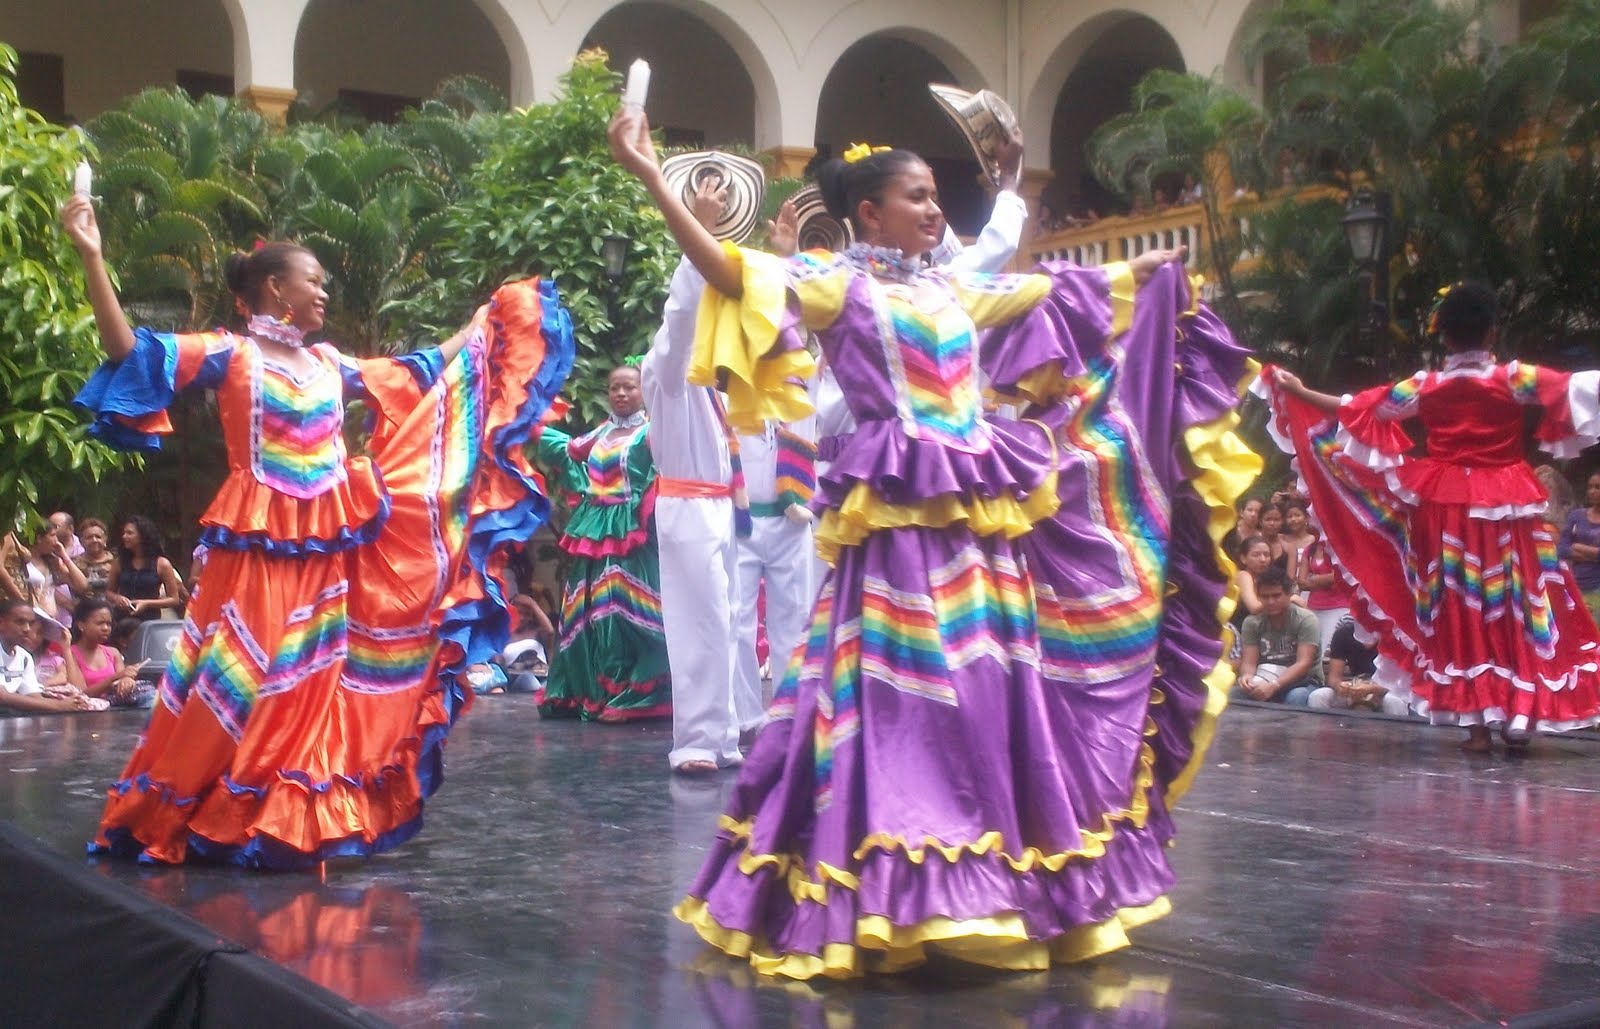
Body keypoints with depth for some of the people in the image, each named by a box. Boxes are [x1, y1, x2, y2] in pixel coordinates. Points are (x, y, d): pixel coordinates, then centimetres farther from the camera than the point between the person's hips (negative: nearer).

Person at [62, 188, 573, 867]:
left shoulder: (328, 365, 14)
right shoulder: (229, 354, -3)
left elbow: (417, 377, 28)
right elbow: (127, 352, -15)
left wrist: (479, 327, 35)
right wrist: (92, 258, -25)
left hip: (328, 553, 6)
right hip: (259, 550, -6)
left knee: (314, 691, 5)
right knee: (244, 691, -5)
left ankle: (291, 827, 13)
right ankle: (216, 822, 7)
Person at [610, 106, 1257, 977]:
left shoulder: (954, 286, 17)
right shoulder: (839, 282, -2)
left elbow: (1058, 294, 31)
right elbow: (728, 271, -15)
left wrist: (1142, 275, 38)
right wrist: (651, 179, -23)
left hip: (978, 517, 7)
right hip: (902, 520, -7)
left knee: (993, 697, 9)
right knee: (905, 703, -8)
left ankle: (998, 889, 20)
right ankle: (891, 899, 0)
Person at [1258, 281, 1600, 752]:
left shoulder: (1426, 386, -2)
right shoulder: (1514, 378, -8)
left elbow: (1357, 410, 3)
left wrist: (1299, 391, 13)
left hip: (1446, 506, 1)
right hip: (1509, 505, -1)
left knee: (1460, 609, 6)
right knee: (1518, 606, 8)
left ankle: (1476, 721, 5)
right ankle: (1519, 717, 9)